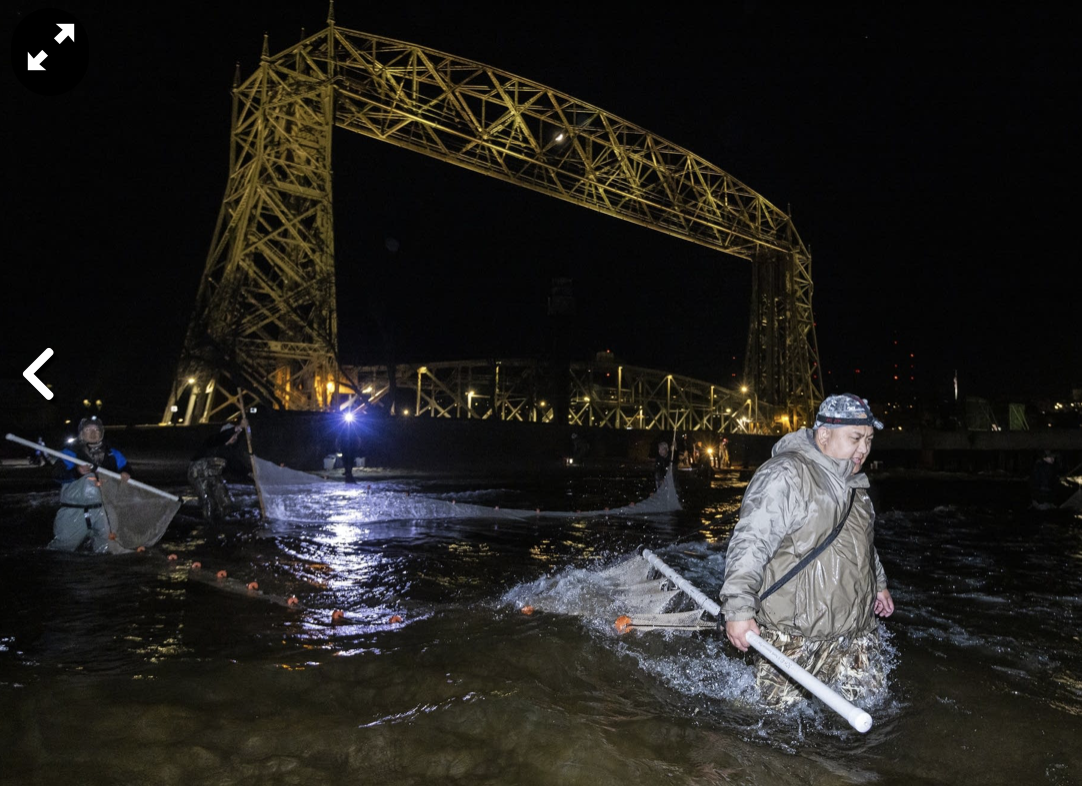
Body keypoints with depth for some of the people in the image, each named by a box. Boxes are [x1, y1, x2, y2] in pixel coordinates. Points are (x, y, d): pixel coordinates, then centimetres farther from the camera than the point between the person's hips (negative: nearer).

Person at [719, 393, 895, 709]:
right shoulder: (784, 475, -19)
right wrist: (738, 608, -28)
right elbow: (749, 544, -24)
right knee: (780, 710, 0)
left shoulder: (853, 483, 12)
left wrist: (878, 583, 36)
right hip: (794, 636, -8)